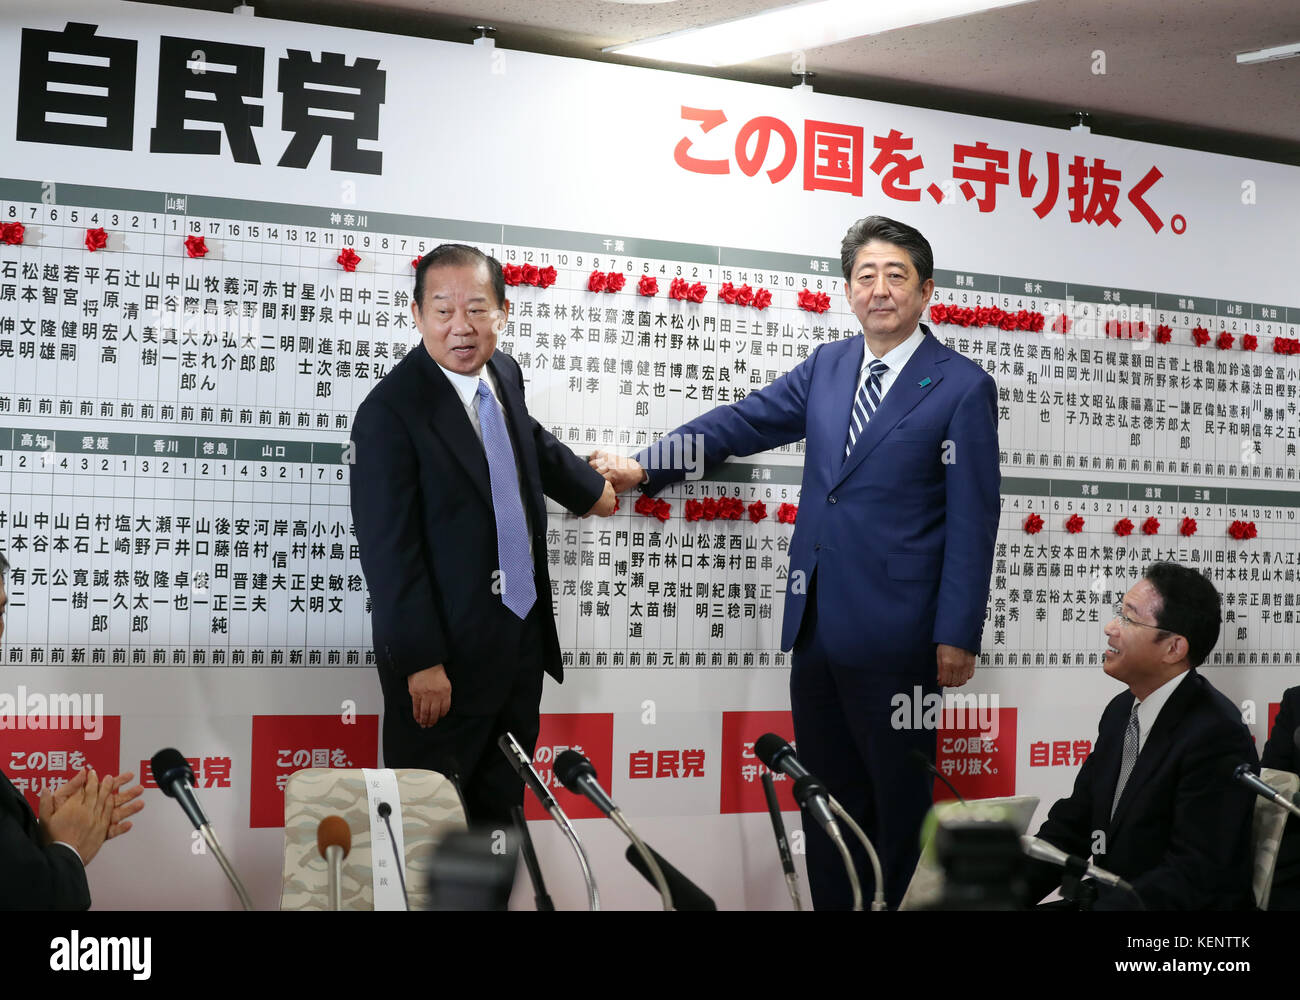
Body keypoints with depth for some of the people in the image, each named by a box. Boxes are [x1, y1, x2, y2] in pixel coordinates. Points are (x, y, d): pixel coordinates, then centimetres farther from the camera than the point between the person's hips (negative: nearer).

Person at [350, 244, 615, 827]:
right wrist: (421, 662, -22)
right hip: (446, 650, -8)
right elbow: (389, 550, -21)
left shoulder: (504, 374, 5)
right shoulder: (390, 412, -19)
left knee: (503, 798, 19)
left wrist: (590, 489, 44)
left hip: (522, 636, 8)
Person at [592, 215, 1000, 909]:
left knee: (897, 794, 7)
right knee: (825, 792, 13)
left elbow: (972, 521, -10)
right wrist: (645, 466, 7)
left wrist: (956, 636, -14)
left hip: (893, 632, -6)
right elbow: (742, 422, 15)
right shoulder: (827, 366, 11)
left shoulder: (962, 388, -7)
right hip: (816, 622, 6)